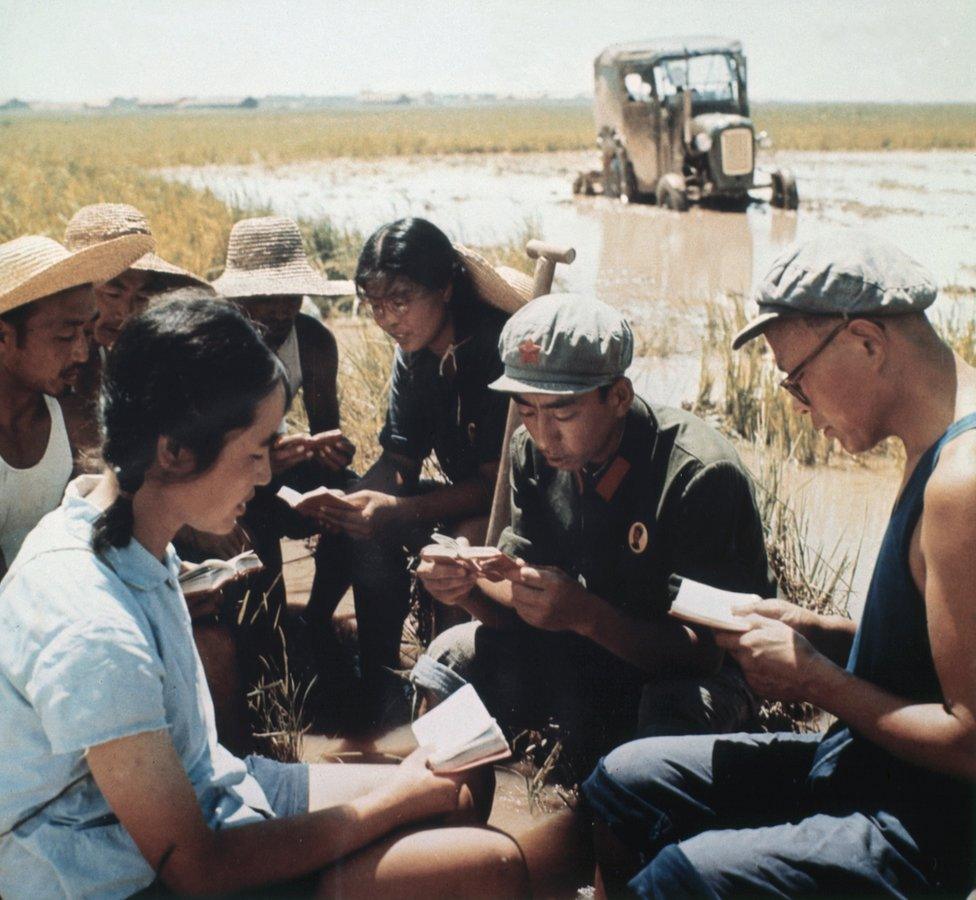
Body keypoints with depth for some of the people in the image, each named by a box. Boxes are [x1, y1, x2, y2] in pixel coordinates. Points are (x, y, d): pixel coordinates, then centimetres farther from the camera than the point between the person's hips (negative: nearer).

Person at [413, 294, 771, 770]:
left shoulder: (701, 475, -26)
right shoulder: (535, 450, -7)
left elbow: (711, 650, -26)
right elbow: (519, 595, -3)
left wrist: (584, 615, -40)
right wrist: (469, 586, -26)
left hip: (691, 672, -5)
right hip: (587, 645, 5)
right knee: (451, 656, -13)